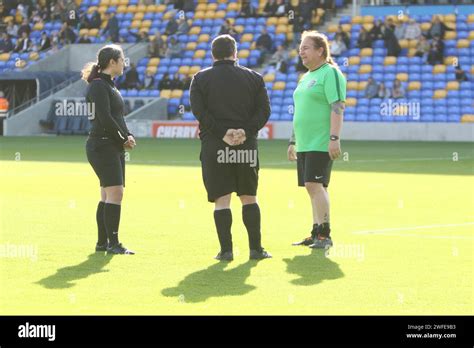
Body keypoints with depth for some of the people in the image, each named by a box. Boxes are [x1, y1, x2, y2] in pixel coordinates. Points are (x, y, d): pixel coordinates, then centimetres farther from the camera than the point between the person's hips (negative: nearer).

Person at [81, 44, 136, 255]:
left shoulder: (110, 85, 19)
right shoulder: (98, 85, -12)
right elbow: (105, 118, -19)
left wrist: (127, 136, 4)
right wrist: (123, 139, -10)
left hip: (114, 148, 10)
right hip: (102, 146, -10)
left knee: (108, 195, 11)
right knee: (115, 192, -14)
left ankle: (102, 243, 15)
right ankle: (113, 243, -13)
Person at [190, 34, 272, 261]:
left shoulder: (201, 79, 4)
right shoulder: (253, 78, 8)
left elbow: (199, 110, -8)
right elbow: (263, 110, -1)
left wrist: (222, 132, -12)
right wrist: (246, 131, -9)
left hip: (214, 147, -1)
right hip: (247, 146, 2)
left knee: (221, 200, 1)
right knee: (249, 198, 11)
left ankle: (226, 250, -3)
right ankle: (256, 249, 9)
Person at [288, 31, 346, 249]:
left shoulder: (330, 73, -8)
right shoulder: (306, 77, 20)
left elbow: (337, 107, -16)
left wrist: (334, 138, -24)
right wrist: (293, 141, 24)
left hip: (321, 143, -9)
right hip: (304, 144, 9)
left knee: (315, 185, -14)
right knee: (313, 188, 9)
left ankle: (325, 235, -11)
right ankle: (316, 234, 13)